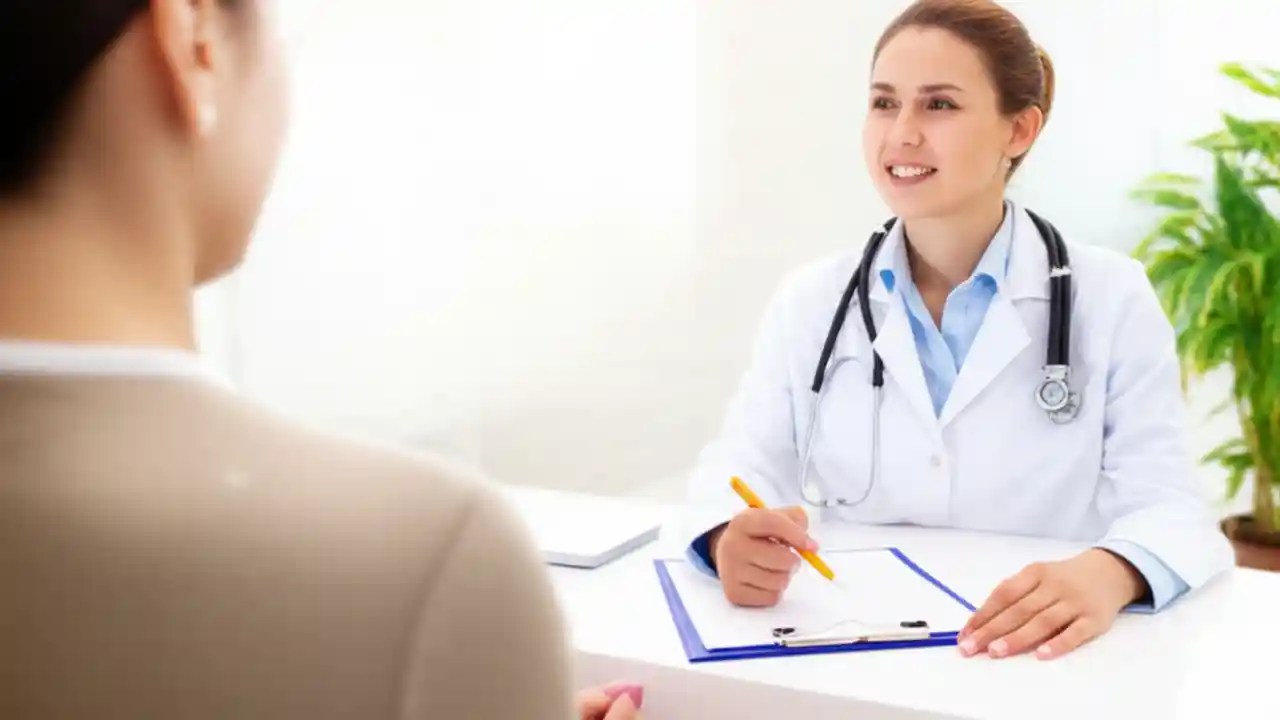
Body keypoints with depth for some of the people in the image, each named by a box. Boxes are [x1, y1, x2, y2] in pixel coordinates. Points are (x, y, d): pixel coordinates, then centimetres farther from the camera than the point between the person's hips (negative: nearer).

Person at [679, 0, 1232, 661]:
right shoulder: (810, 300, 5)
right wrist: (734, 539, -26)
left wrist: (1108, 575, -32)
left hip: (1041, 663, 0)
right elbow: (742, 468, -1)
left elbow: (1165, 504, -7)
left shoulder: (1111, 300, -1)